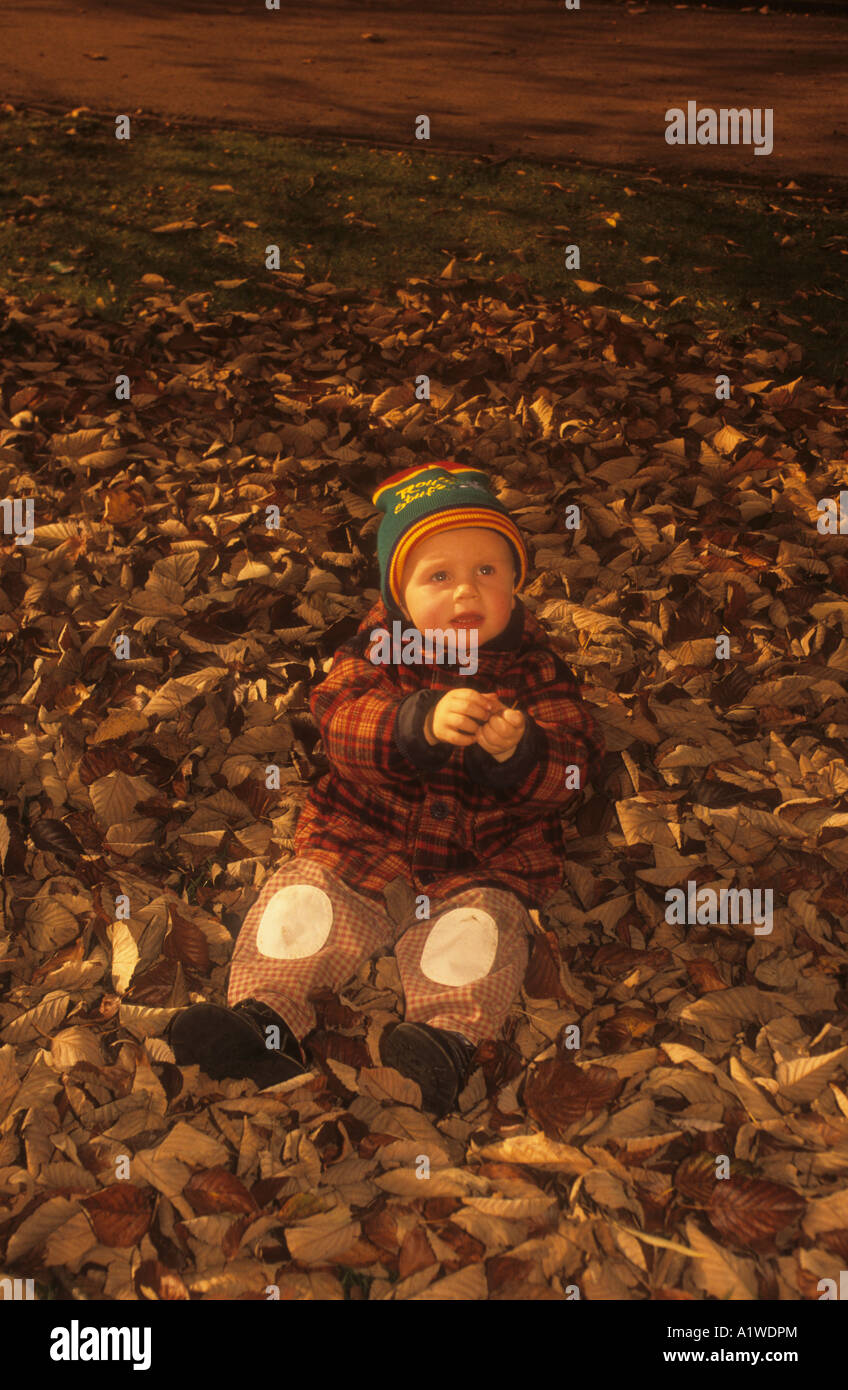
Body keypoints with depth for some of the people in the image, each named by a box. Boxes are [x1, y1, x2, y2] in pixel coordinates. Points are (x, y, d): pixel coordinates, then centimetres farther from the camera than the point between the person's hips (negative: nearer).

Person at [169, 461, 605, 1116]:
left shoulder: (535, 667, 1)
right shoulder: (379, 647, 1)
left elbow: (571, 770, -6)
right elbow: (339, 716, -16)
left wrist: (518, 750, -29)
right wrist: (420, 721, -34)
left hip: (482, 865, -1)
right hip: (361, 843, 1)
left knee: (480, 925, -27)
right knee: (301, 902, -16)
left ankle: (447, 1039, -26)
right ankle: (265, 1020, -12)